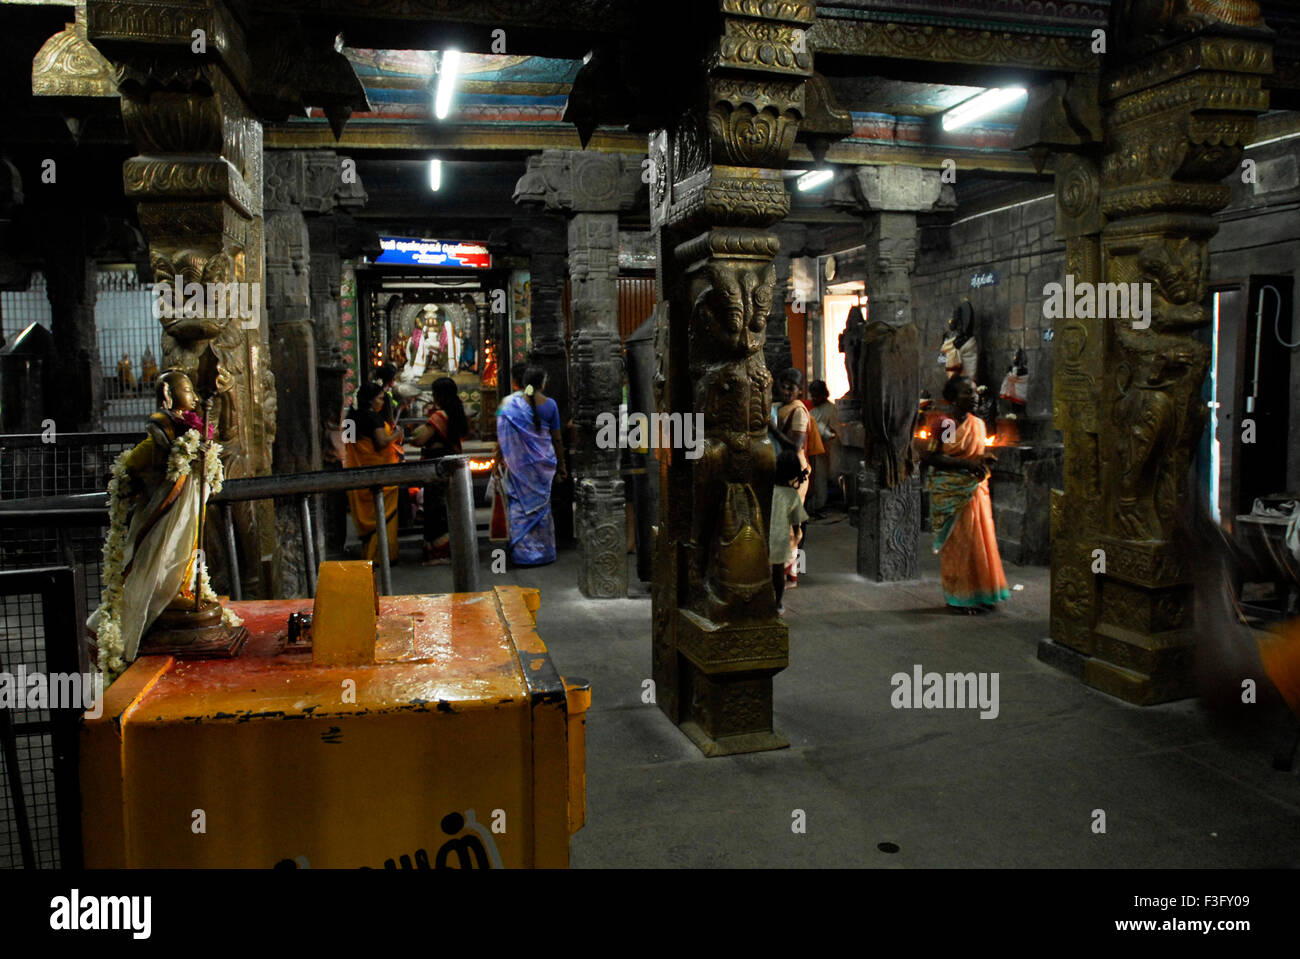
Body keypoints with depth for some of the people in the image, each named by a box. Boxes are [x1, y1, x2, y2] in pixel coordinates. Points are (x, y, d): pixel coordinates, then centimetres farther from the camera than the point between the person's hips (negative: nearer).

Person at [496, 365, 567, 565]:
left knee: (519, 503, 7)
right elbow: (556, 439, 2)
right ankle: (543, 551, 18)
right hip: (542, 462, 0)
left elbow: (502, 438, -2)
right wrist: (561, 465, 9)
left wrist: (499, 459, 8)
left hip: (518, 463, 0)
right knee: (541, 504, 11)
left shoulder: (509, 403, -3)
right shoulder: (549, 404, -3)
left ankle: (523, 552, 6)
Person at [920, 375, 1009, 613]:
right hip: (951, 493, -6)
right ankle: (960, 596, 11)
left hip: (975, 491, 6)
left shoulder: (978, 424, 9)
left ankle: (979, 594, 19)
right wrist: (966, 464, -20)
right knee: (957, 544, 0)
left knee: (979, 541, 7)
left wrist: (985, 459, -3)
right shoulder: (944, 424, -11)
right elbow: (930, 457, -16)